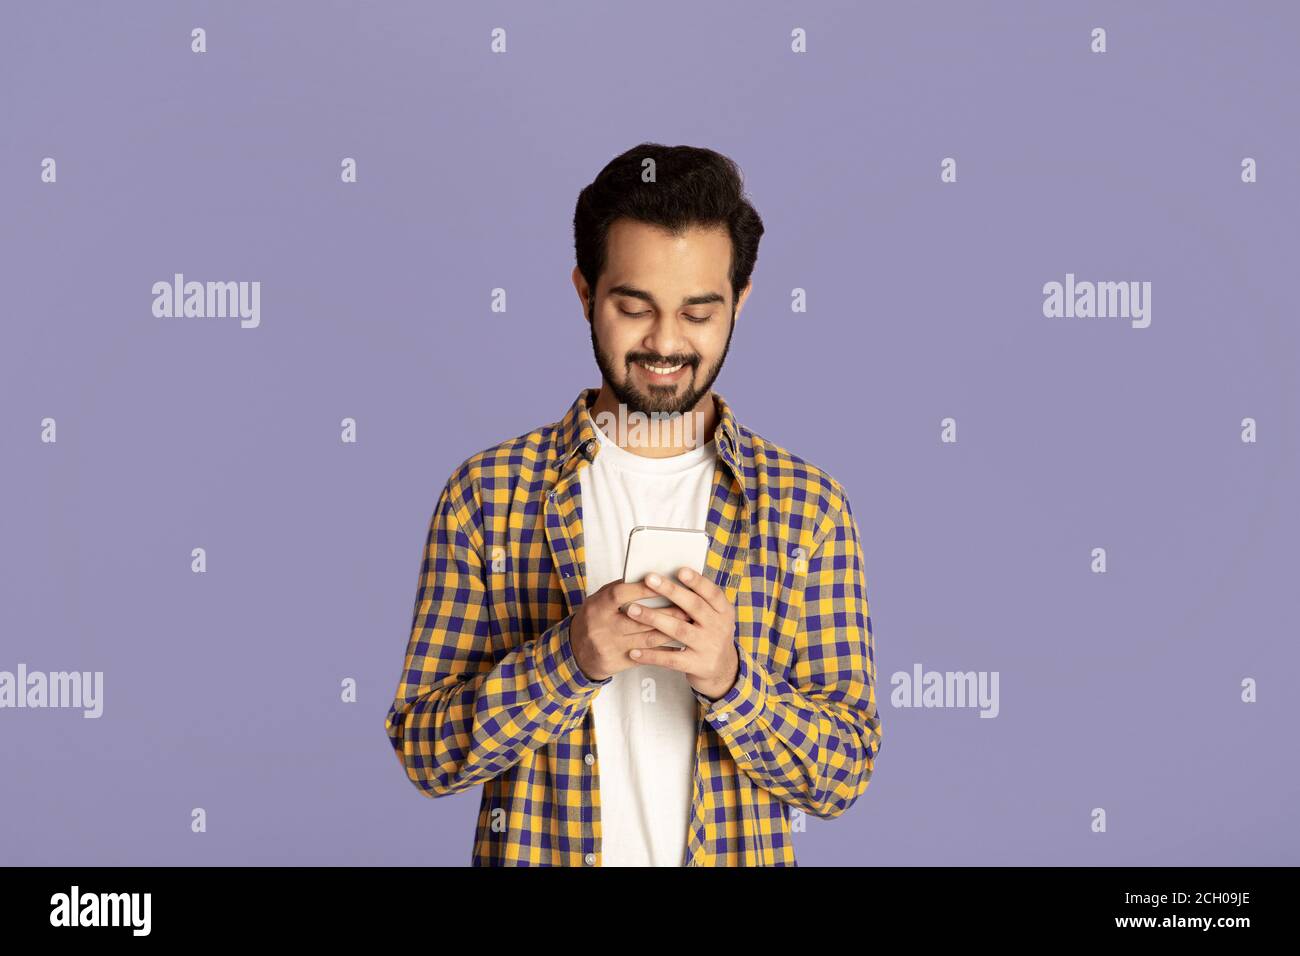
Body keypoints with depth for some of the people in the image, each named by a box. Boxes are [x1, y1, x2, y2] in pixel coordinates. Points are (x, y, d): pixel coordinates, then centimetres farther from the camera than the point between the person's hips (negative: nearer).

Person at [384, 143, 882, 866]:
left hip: (733, 855, 1)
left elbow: (845, 776, -4)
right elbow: (424, 751, -6)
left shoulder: (809, 506, -3)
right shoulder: (487, 493, -4)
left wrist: (729, 678, -22)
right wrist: (570, 658, -22)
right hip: (538, 849, 0)